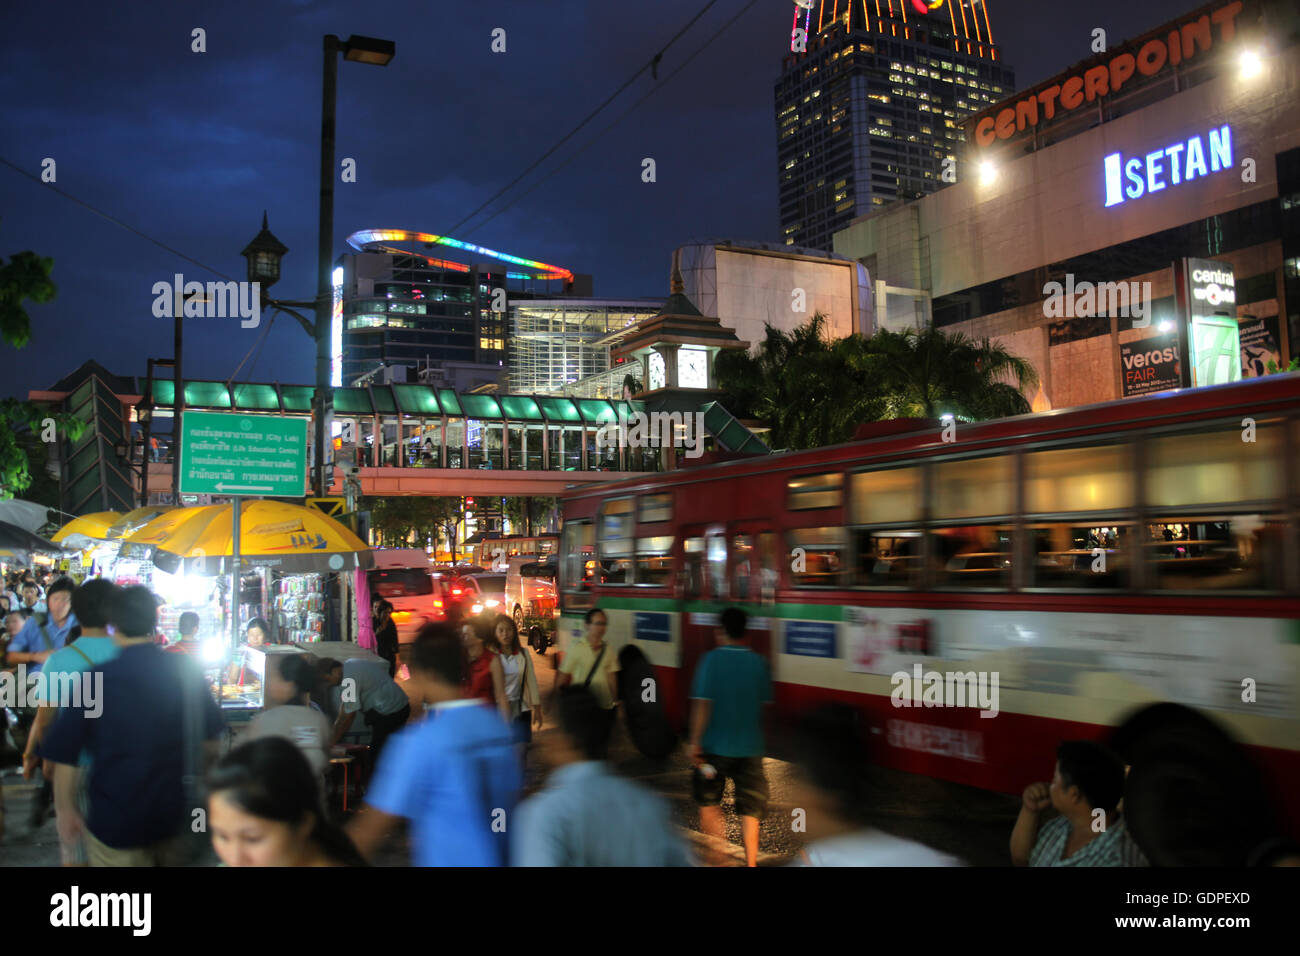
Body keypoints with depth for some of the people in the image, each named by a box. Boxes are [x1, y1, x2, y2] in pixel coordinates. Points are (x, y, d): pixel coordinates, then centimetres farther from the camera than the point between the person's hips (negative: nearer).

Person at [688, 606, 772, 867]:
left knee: (707, 799, 19)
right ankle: (751, 862, 7)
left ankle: (716, 852, 17)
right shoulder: (759, 663, -2)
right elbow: (765, 704, 5)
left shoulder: (711, 659, -11)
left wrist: (694, 742, -8)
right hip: (750, 748, 2)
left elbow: (702, 703, -14)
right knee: (750, 809, 9)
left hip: (715, 746, -2)